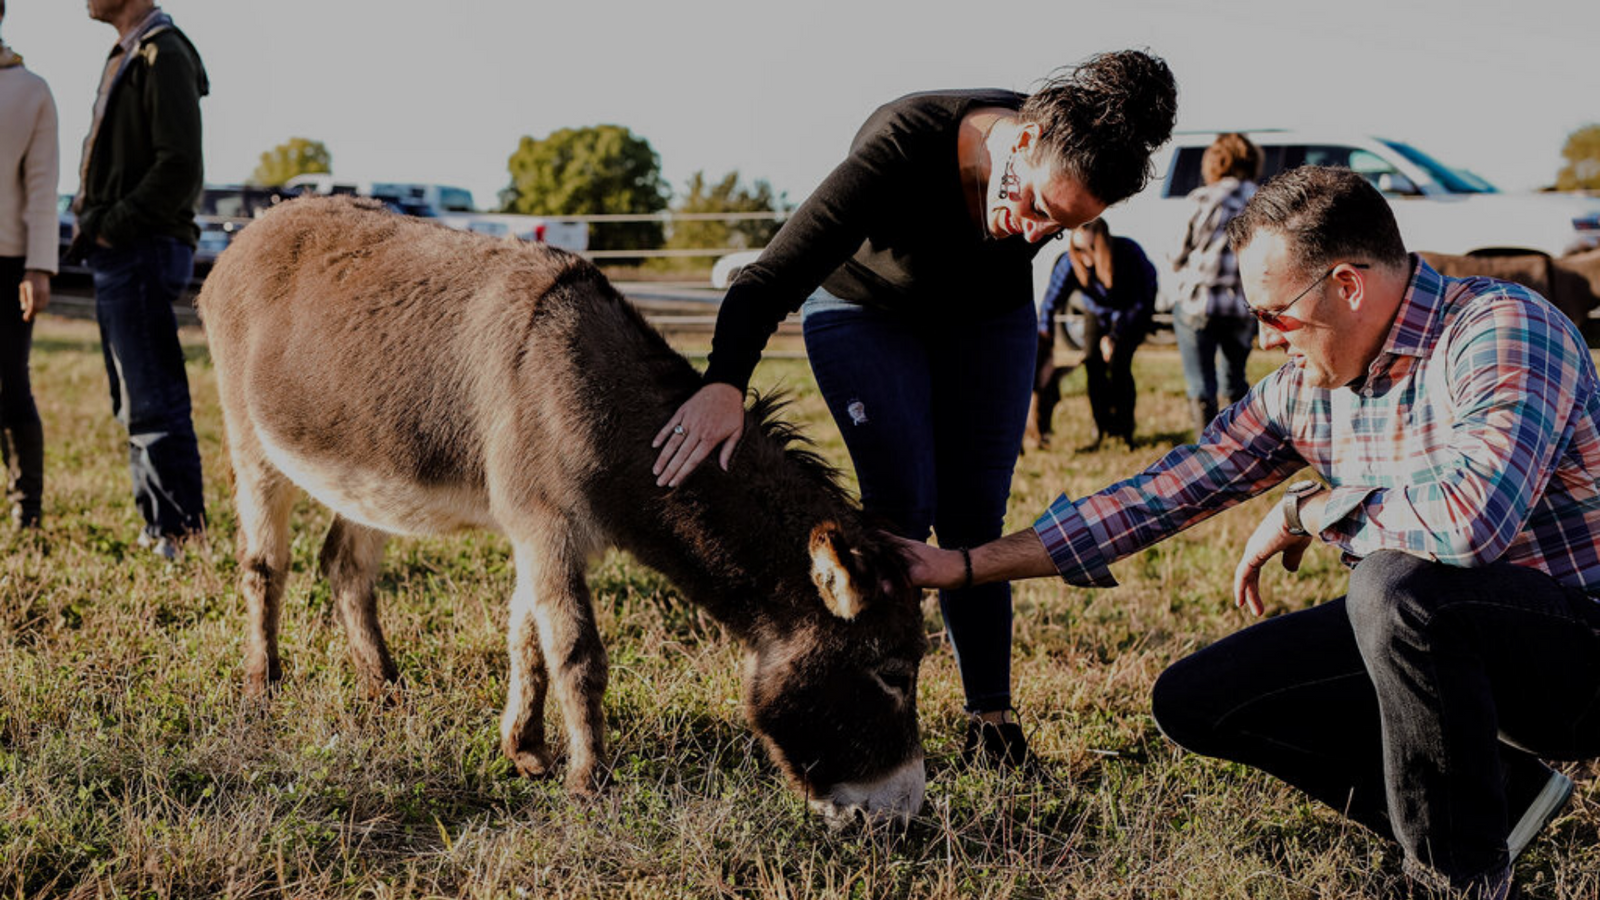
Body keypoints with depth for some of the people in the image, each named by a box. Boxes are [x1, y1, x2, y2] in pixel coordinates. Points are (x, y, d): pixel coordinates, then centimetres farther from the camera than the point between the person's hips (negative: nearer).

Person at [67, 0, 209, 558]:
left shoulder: (164, 57, -12)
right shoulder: (125, 57, 18)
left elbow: (180, 167, -21)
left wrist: (110, 227, -17)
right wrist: (94, 225, 11)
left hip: (141, 254, -10)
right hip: (117, 260, 10)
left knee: (154, 405, -8)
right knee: (134, 405, 13)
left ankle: (183, 535, -4)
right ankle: (158, 531, 18)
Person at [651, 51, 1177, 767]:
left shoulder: (1067, 166, -27)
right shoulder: (901, 149, -42)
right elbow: (772, 275, -45)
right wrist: (725, 383, -60)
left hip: (986, 317, 4)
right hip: (864, 312, -3)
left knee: (975, 519, -4)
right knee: (902, 506, -16)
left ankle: (991, 720, 0)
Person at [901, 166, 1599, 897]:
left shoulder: (1500, 329, -21)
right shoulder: (1305, 387, 2)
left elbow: (1472, 514, -38)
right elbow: (1165, 492, 6)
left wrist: (1307, 510, -20)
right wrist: (967, 566, 6)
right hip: (1420, 636, 8)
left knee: (1395, 584, -37)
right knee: (1193, 701, 1)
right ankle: (1497, 792, 2)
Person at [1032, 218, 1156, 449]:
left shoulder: (1129, 253, -34)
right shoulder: (1069, 262, -28)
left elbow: (1141, 302, -26)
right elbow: (1050, 304, -27)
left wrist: (1114, 336, -32)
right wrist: (1044, 341, -41)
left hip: (1133, 313, -3)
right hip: (1097, 312, 3)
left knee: (1117, 363, -20)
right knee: (1093, 363, -13)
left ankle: (1124, 431, -8)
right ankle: (1101, 430, 2)